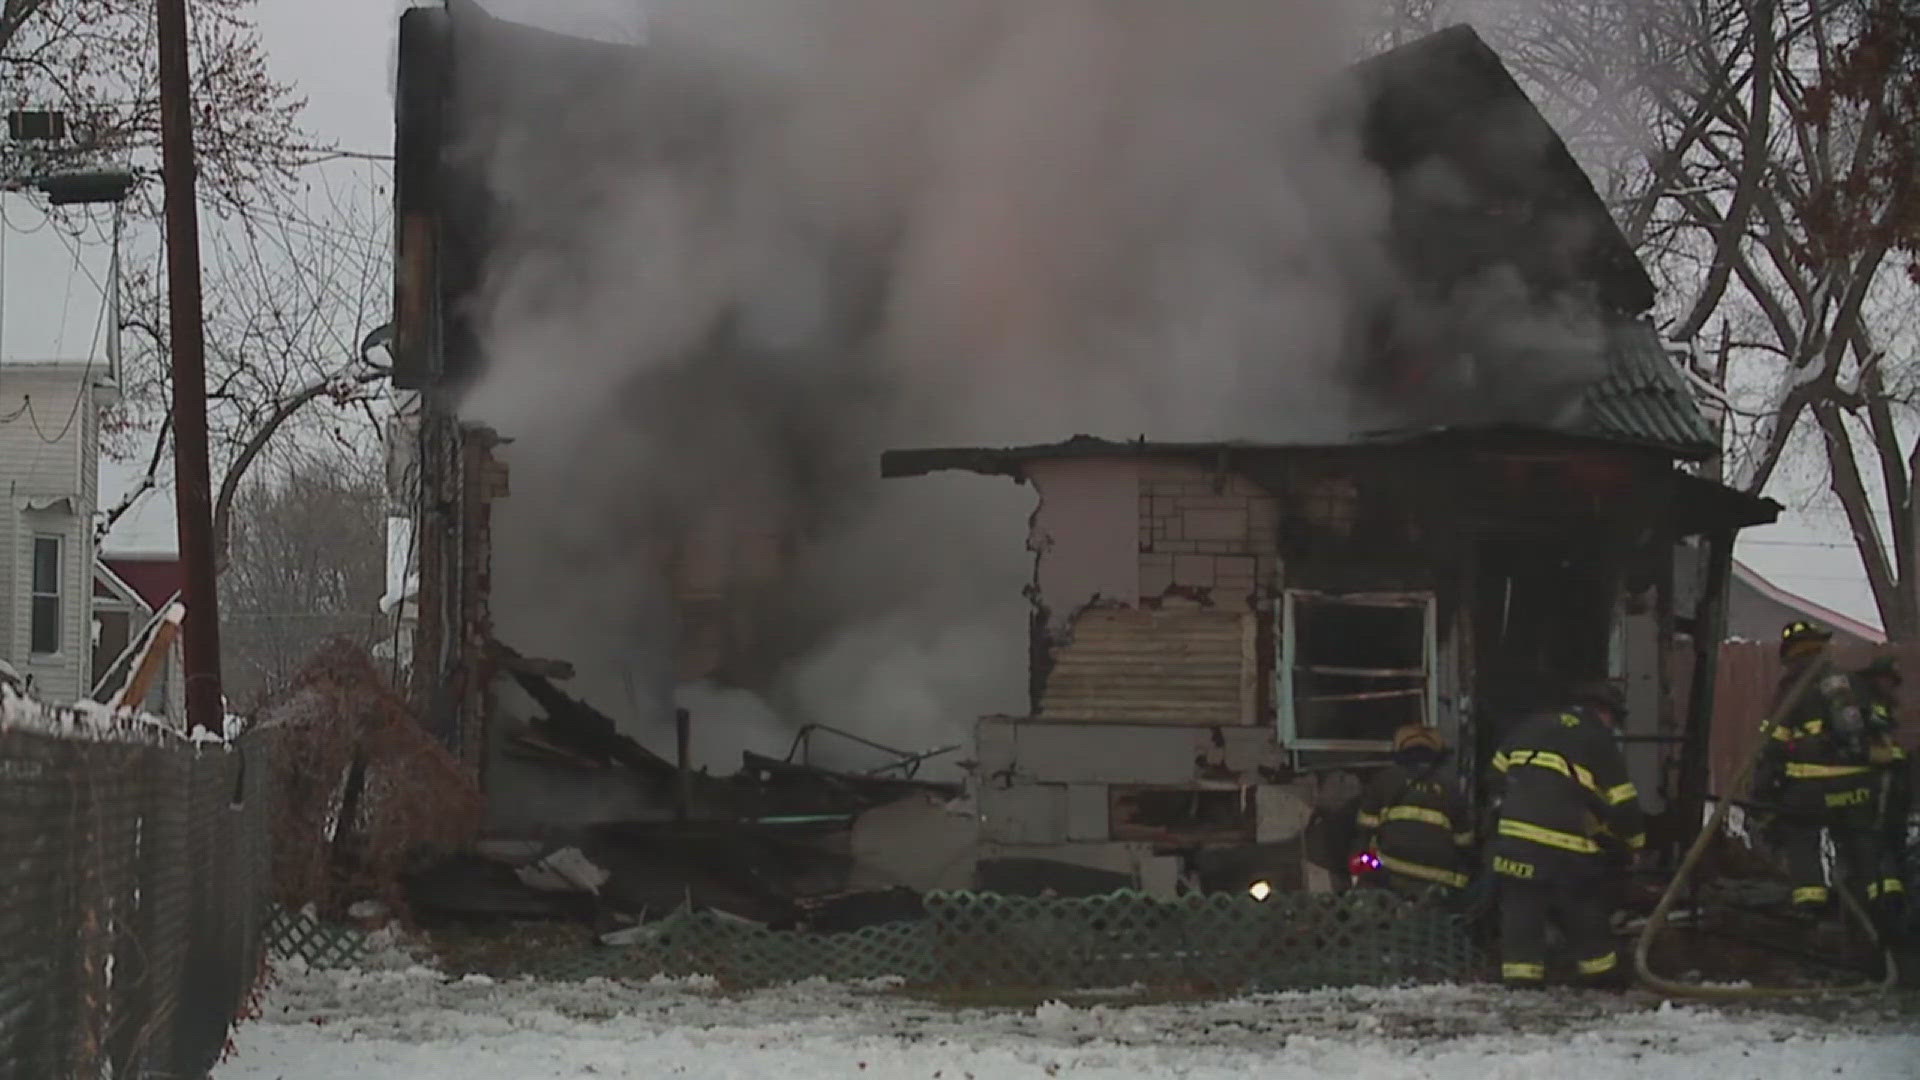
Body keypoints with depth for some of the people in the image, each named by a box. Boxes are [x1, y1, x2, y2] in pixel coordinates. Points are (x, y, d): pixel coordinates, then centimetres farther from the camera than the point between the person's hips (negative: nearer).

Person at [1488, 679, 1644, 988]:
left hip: (1514, 834, 3)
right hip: (1565, 846, -3)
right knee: (1584, 915, 13)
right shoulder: (1599, 743, 3)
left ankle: (1520, 972, -1)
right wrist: (1634, 842, 20)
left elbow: (1498, 774, 24)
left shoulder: (1532, 727, 17)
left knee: (1521, 910, 5)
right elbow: (1622, 805, 4)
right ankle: (1599, 969, 20)